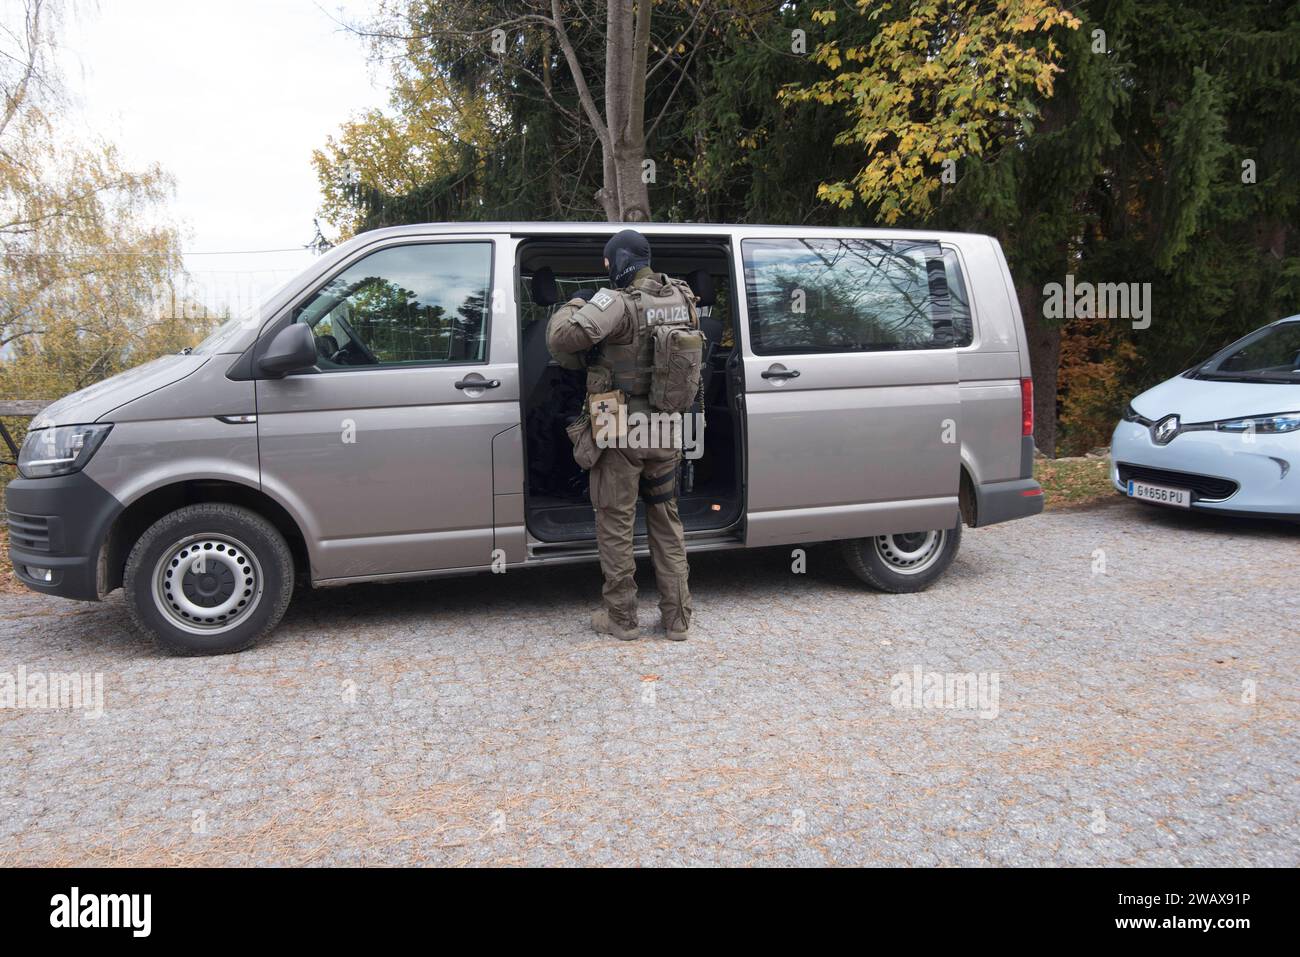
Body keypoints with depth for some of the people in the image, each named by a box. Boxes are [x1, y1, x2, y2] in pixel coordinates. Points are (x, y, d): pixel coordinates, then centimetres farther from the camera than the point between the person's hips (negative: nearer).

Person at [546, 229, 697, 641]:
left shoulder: (619, 303, -16)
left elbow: (562, 337, -28)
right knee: (667, 523, 15)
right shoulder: (682, 297, 5)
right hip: (667, 433, 6)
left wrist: (575, 303, -6)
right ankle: (677, 618, 19)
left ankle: (621, 618, 15)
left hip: (622, 433, -6)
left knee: (616, 524, 7)